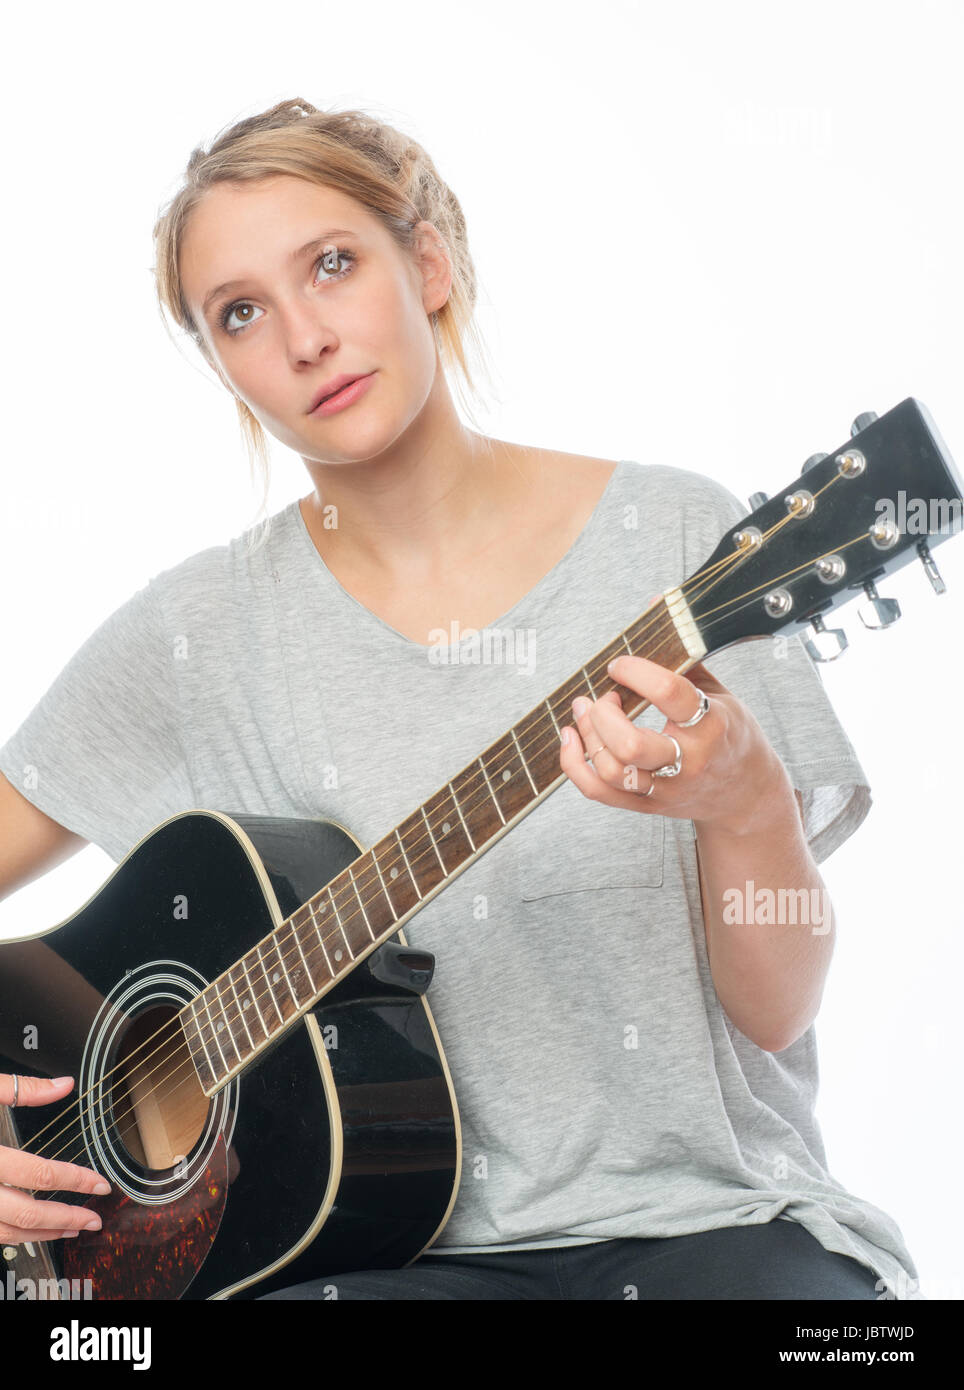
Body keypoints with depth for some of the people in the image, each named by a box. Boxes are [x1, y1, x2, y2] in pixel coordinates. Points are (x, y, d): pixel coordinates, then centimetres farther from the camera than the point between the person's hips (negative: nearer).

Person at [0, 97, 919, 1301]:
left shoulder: (676, 536, -2)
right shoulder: (204, 632, 2)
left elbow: (775, 1011, -2)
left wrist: (746, 808, -23)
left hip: (701, 1219, 0)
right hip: (389, 1239, 1)